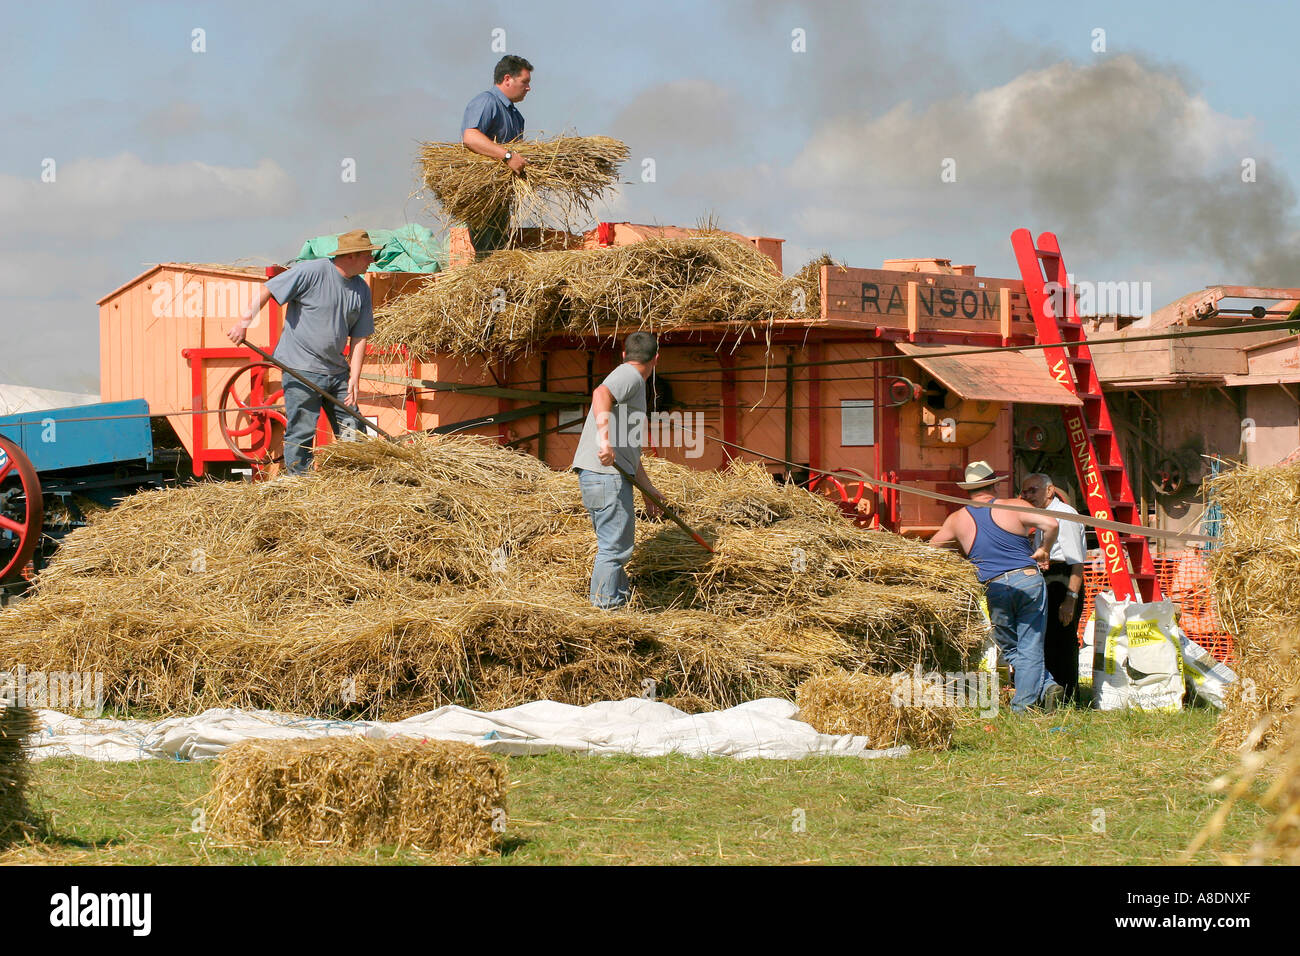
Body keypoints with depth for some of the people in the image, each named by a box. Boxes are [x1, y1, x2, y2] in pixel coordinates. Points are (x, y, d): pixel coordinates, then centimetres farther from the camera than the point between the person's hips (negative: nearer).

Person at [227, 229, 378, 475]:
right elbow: (267, 290, -8)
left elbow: (359, 337, 9)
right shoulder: (312, 272, -12)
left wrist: (355, 377, 0)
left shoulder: (361, 290, 8)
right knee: (301, 431, -4)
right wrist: (244, 322, -14)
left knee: (353, 430, 8)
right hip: (301, 369, -6)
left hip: (337, 371, 6)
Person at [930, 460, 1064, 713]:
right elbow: (1051, 524, -12)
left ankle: (1045, 685, 0)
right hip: (1029, 579, -1)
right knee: (1030, 647, 3)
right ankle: (1023, 704, -3)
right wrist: (1043, 551, 6)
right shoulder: (1013, 507, 0)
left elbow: (933, 545, 25)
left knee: (1010, 649, 14)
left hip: (994, 589, 1)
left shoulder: (958, 519, 9)